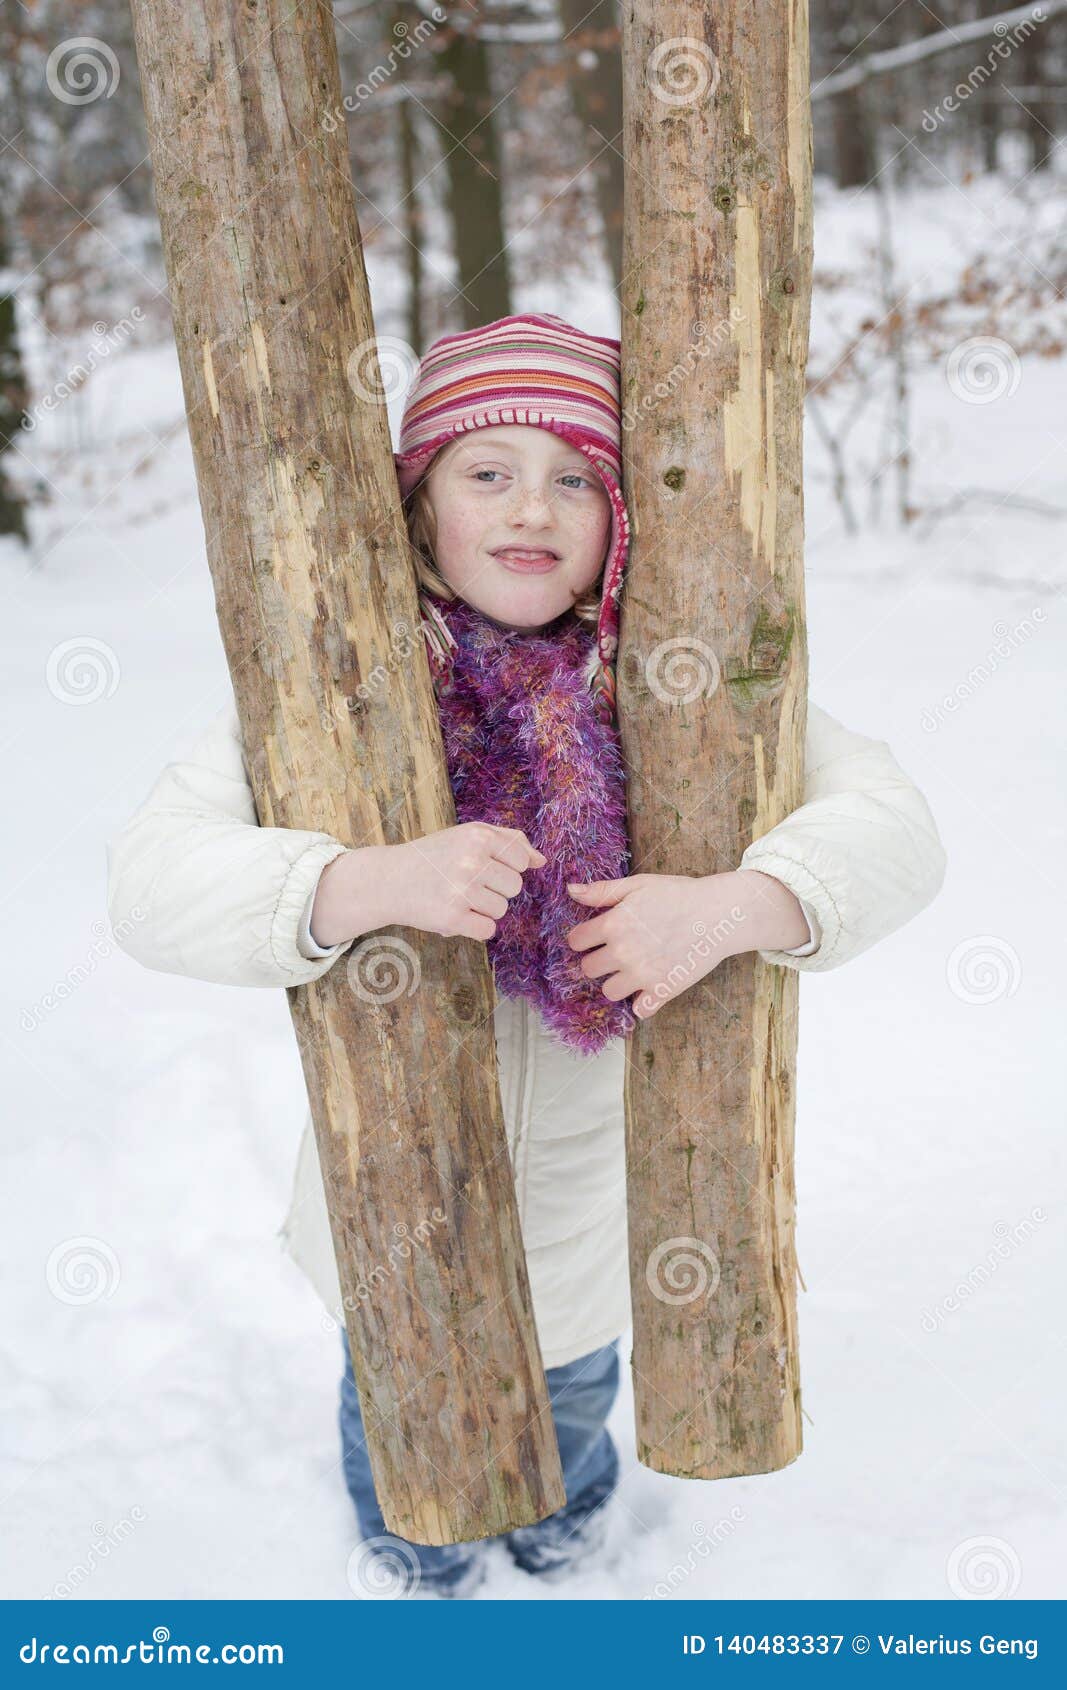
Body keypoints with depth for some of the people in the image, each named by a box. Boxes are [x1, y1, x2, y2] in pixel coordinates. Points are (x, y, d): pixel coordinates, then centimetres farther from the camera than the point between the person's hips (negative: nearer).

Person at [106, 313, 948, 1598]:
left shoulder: (675, 683, -16)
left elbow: (890, 827, -19)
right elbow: (153, 877, -29)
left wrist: (732, 906, -39)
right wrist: (374, 883, -46)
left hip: (590, 1187, 2)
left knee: (573, 1389, 29)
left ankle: (567, 1539, 67)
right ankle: (414, 1565, 62)